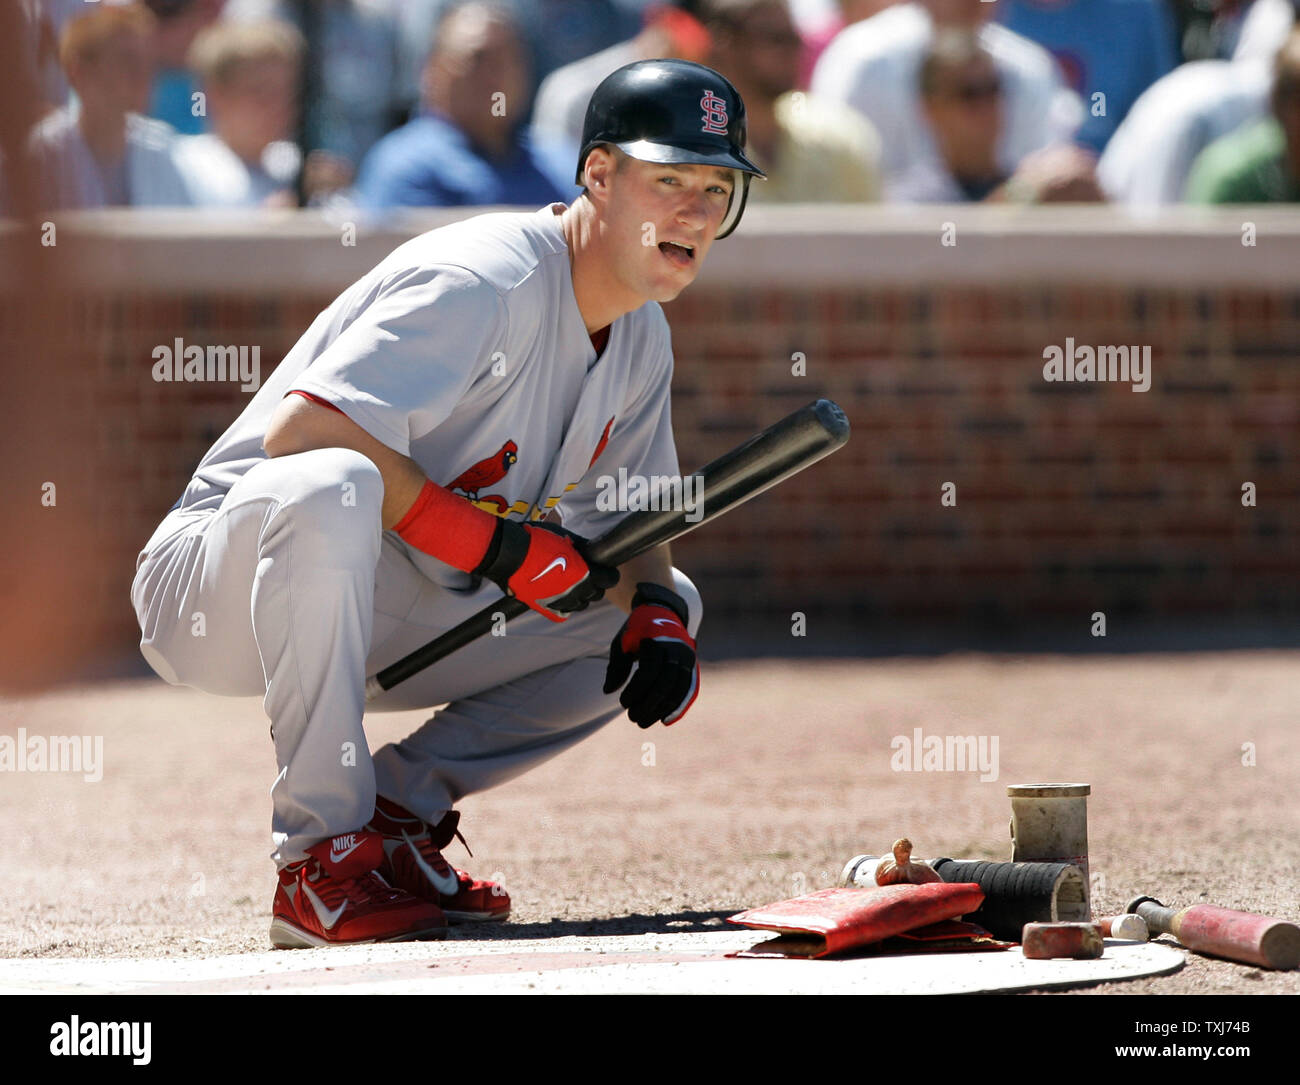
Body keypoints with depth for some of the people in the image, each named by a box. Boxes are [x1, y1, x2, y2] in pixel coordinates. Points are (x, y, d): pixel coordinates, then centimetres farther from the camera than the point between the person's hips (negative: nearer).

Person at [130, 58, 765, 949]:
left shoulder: (642, 340, 6)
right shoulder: (484, 281, -23)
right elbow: (300, 432, -33)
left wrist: (660, 622, -8)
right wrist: (492, 541, -30)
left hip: (386, 623, 8)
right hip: (212, 601, -8)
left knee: (663, 607, 5)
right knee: (329, 488, -41)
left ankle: (401, 805, 2)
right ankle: (325, 854, -30)